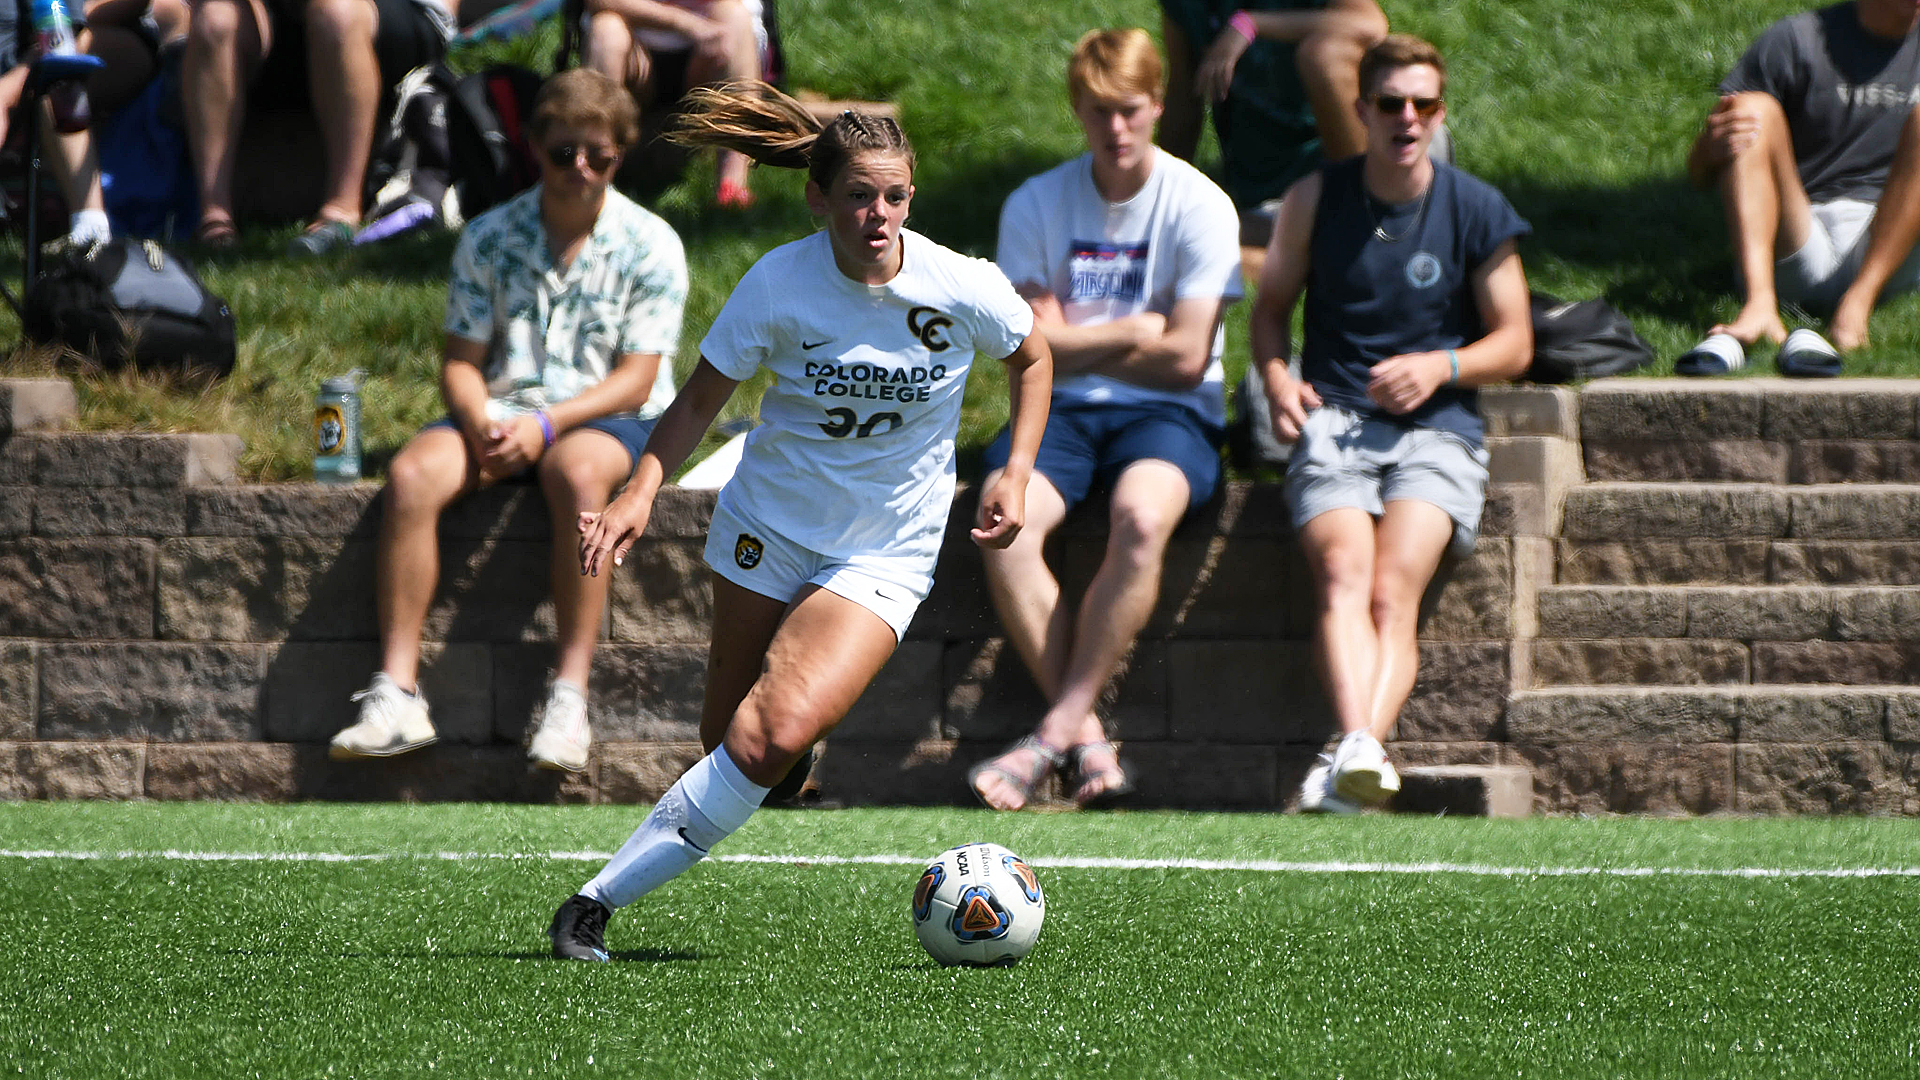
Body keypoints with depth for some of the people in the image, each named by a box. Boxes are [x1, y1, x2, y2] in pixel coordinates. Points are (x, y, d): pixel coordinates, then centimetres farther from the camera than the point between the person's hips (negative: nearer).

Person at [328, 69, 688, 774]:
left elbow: (636, 376, -7)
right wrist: (481, 424, -17)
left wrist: (545, 425, -21)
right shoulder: (488, 239, 6)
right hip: (501, 409, 3)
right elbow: (460, 361, 6)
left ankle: (570, 697, -39)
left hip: (606, 418, -3)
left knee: (577, 474, -39)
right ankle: (396, 695, -30)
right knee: (412, 475, -28)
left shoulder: (650, 246, -2)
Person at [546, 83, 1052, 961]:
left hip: (885, 553, -1)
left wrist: (1017, 475, -3)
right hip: (768, 529, 2)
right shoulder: (778, 285, -16)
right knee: (729, 740, 7)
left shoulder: (964, 289, -15)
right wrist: (641, 491, -22)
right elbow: (699, 401, -6)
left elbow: (1032, 359, 7)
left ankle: (603, 897, -16)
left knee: (775, 737, -21)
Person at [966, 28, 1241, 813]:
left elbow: (1185, 356, -10)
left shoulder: (1199, 206, -4)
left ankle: (1058, 730, -29)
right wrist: (1140, 331, -6)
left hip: (1170, 415, -2)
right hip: (1063, 413, 3)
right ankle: (1086, 739, -26)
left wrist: (1077, 339, -3)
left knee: (1141, 516, -37)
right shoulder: (1035, 205, 5)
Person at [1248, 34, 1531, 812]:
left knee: (1395, 587, -27)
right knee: (1343, 573, -29)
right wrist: (1276, 377, 1)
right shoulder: (1316, 200, 11)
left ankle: (1352, 763, -46)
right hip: (1333, 420, 1)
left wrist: (1441, 367, -8)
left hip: (1437, 428, -1)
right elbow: (1271, 306, 22)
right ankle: (1359, 745, -51)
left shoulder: (1477, 212, 8)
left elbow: (1514, 344, 12)